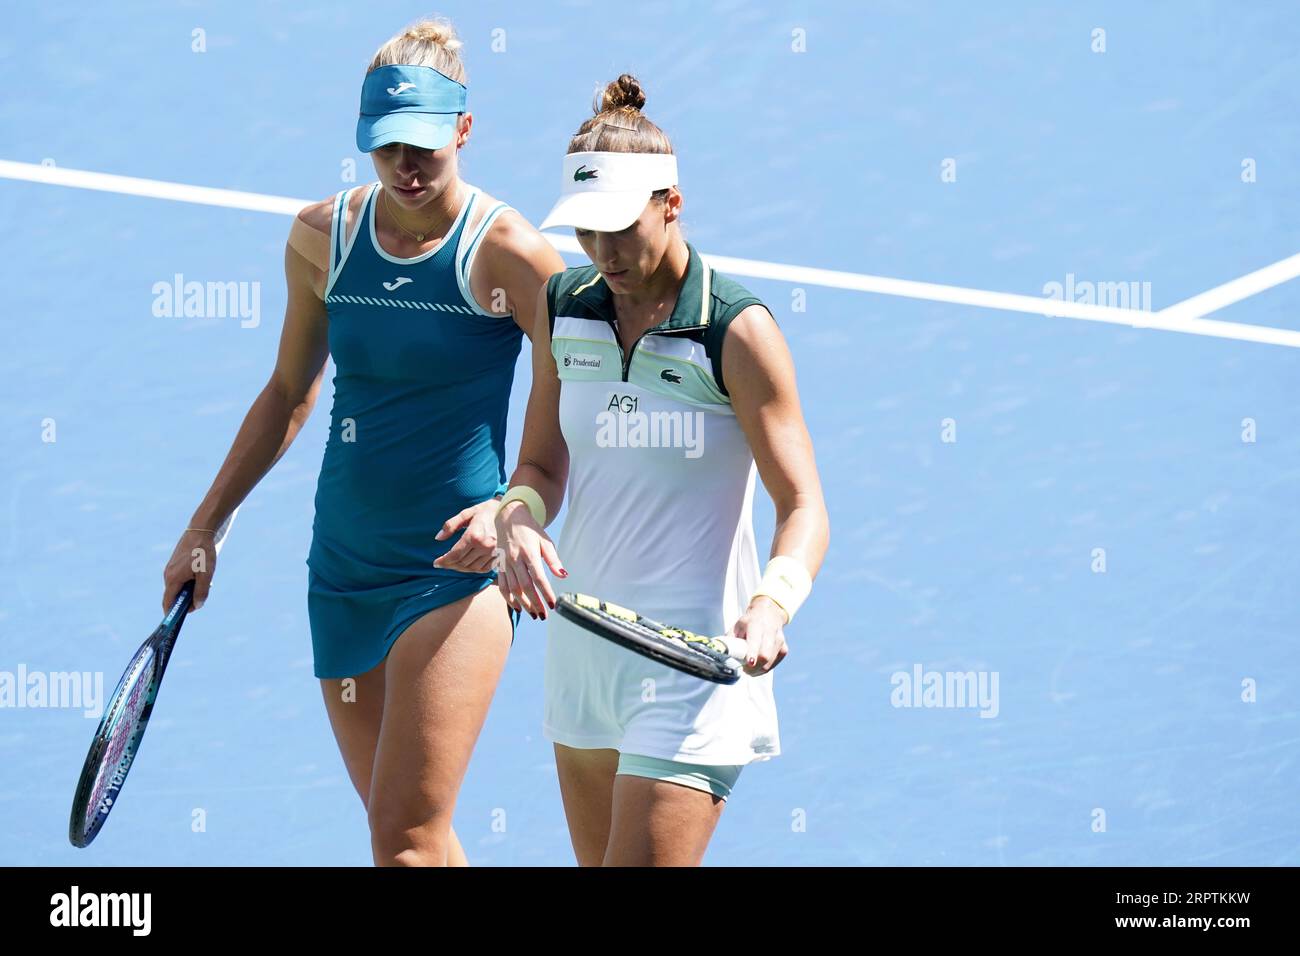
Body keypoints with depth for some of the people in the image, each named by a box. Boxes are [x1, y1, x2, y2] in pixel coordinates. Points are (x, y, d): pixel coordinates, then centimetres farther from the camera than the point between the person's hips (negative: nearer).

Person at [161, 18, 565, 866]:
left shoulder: (508, 252, -10)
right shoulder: (322, 238, 5)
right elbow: (290, 391, 19)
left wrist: (514, 512, -22)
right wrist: (205, 526, 19)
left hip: (455, 569, -5)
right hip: (343, 566, 5)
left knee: (407, 834, -13)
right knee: (400, 829, 8)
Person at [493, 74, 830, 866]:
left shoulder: (738, 331, -12)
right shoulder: (563, 307, 4)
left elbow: (804, 508, -13)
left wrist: (771, 605, -32)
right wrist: (519, 525, -11)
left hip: (696, 663, -6)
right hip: (581, 643, 6)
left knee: (643, 858, -13)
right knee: (600, 861, 14)